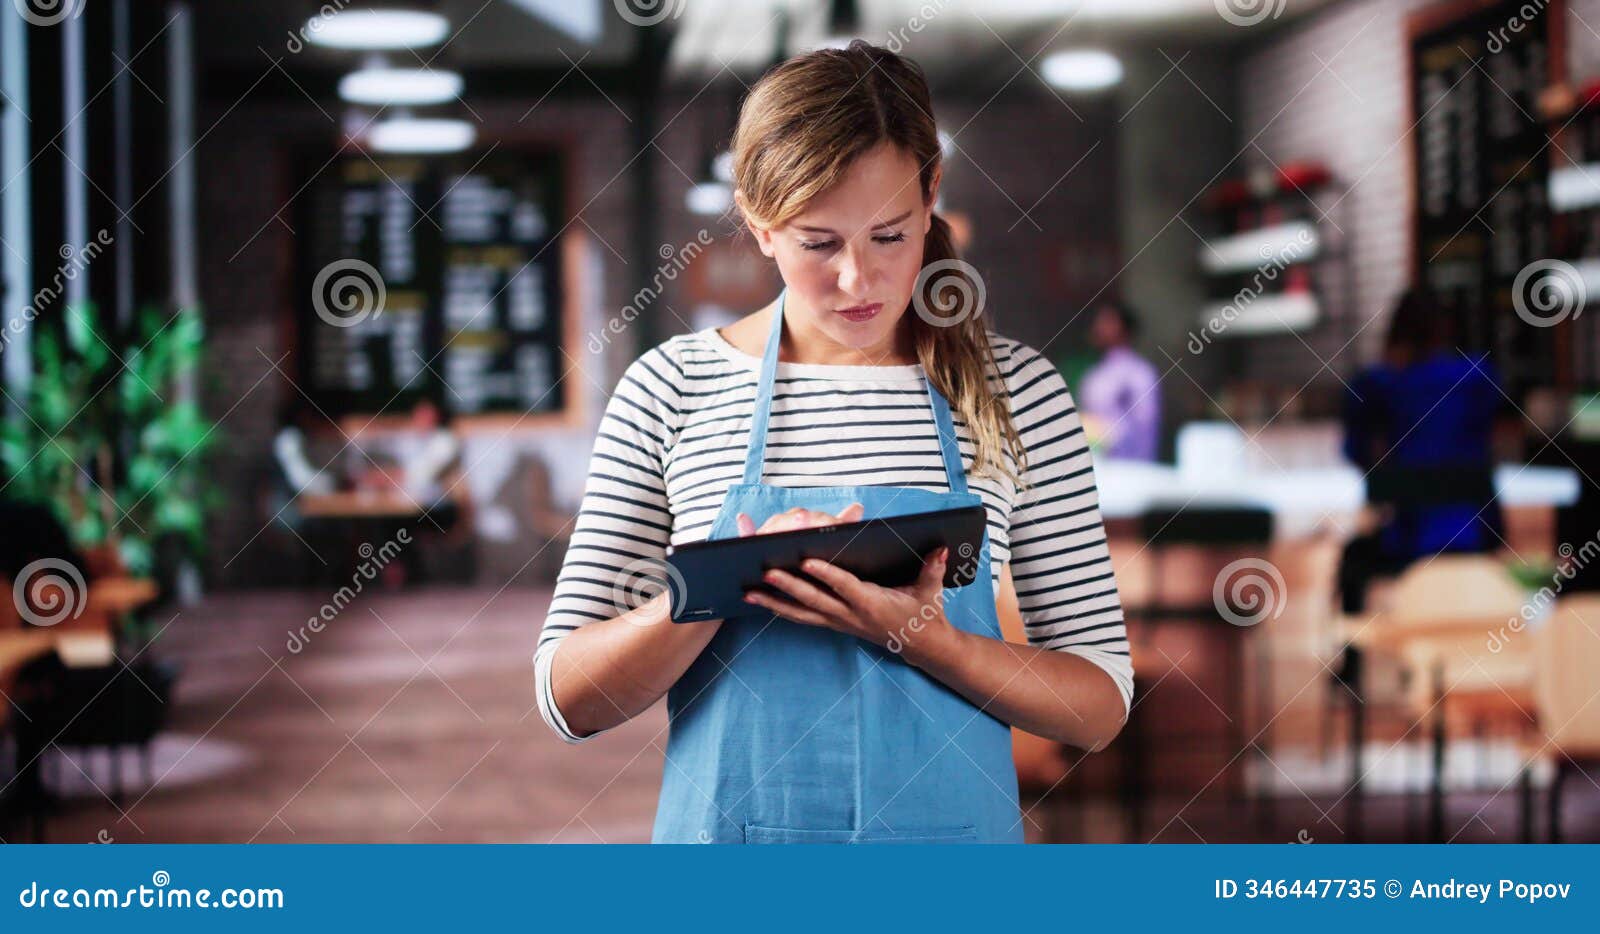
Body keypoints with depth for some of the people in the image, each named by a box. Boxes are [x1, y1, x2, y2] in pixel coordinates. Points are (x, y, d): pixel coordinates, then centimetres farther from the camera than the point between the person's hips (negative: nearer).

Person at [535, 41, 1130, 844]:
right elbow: (569, 697, -4)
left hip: (945, 837, 0)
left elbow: (1099, 704, -2)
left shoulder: (1016, 390, -2)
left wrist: (919, 636, -19)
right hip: (730, 832, 0)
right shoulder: (672, 389, -3)